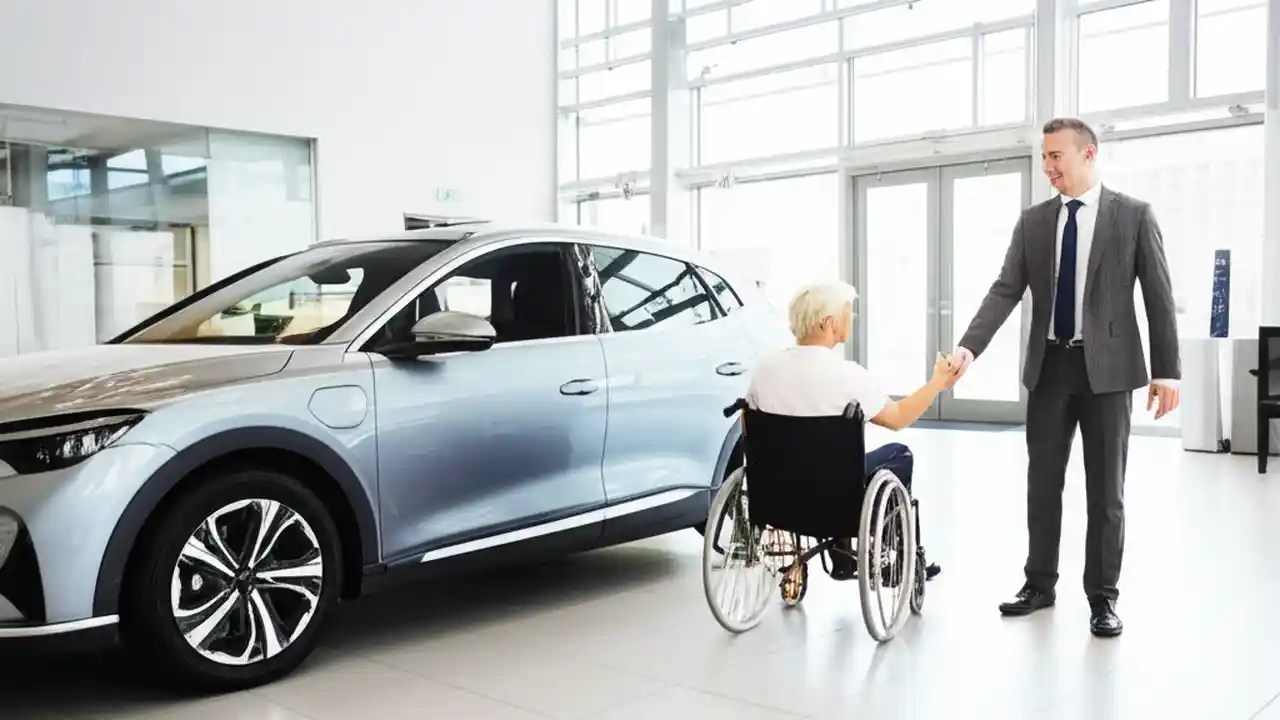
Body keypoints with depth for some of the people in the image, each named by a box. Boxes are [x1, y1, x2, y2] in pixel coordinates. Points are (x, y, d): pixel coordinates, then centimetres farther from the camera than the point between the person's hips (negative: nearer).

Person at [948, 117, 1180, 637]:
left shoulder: (1134, 215, -2)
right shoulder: (1033, 221, 6)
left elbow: (1158, 295, -3)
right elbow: (1005, 290, -2)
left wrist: (1167, 370, -8)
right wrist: (969, 347, -16)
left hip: (1107, 367, -3)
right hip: (1049, 365, 3)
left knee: (1105, 488, 4)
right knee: (1042, 481, 10)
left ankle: (1102, 596, 16)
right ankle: (1039, 584, 23)